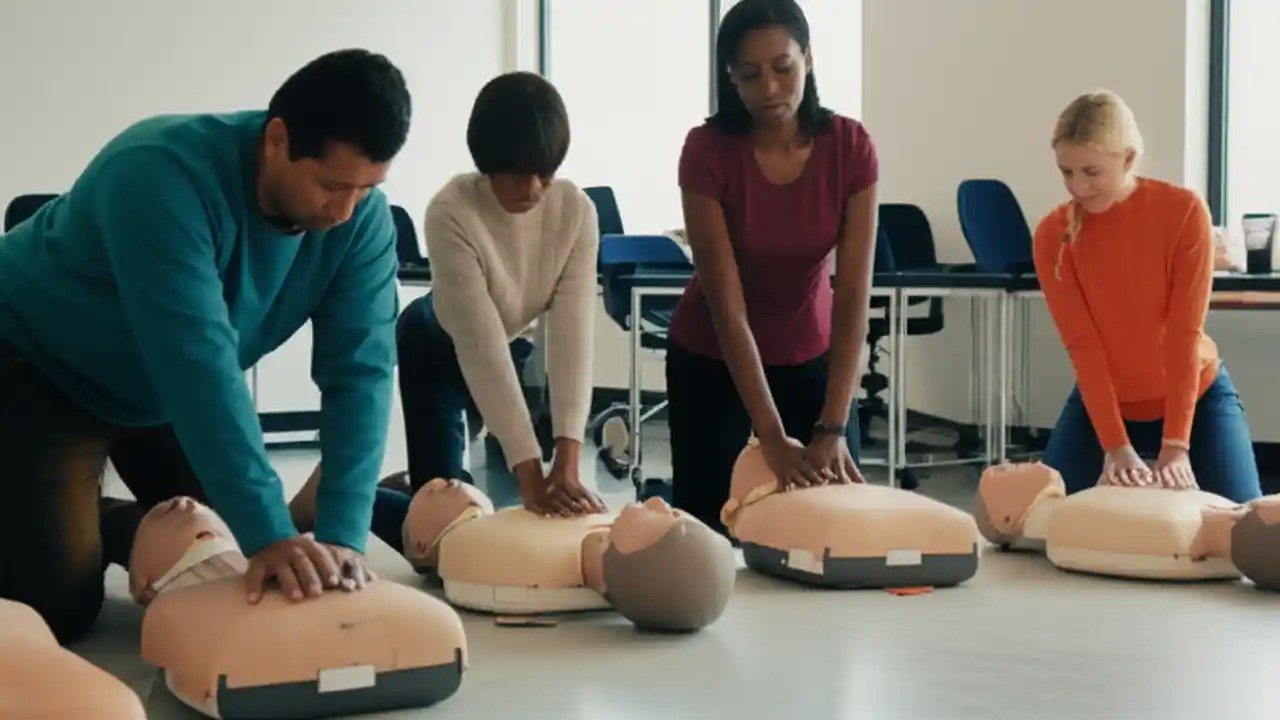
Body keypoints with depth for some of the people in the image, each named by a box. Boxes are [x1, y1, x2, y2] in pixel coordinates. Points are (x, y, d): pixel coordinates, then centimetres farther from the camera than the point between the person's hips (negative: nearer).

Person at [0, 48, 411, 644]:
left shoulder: (362, 218, -19)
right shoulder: (164, 173, -37)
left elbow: (359, 370, -24)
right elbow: (198, 363, -43)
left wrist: (342, 537, -35)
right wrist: (269, 534, -47)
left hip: (163, 390, 6)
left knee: (226, 562, 8)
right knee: (58, 607, -14)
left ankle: (91, 522, 30)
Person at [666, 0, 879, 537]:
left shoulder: (850, 147, -18)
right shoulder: (707, 150, -24)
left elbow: (853, 296, -21)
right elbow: (726, 306, -27)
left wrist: (834, 428, -30)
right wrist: (772, 438, -33)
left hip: (810, 355, 2)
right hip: (711, 359, -2)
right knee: (706, 530, 2)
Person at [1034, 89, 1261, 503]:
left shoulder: (1184, 212, -20)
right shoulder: (1053, 235, -16)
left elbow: (1185, 334, -22)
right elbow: (1083, 346, -19)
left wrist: (1176, 445, -27)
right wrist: (1115, 446, -28)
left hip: (1195, 394, -1)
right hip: (1103, 401, 1)